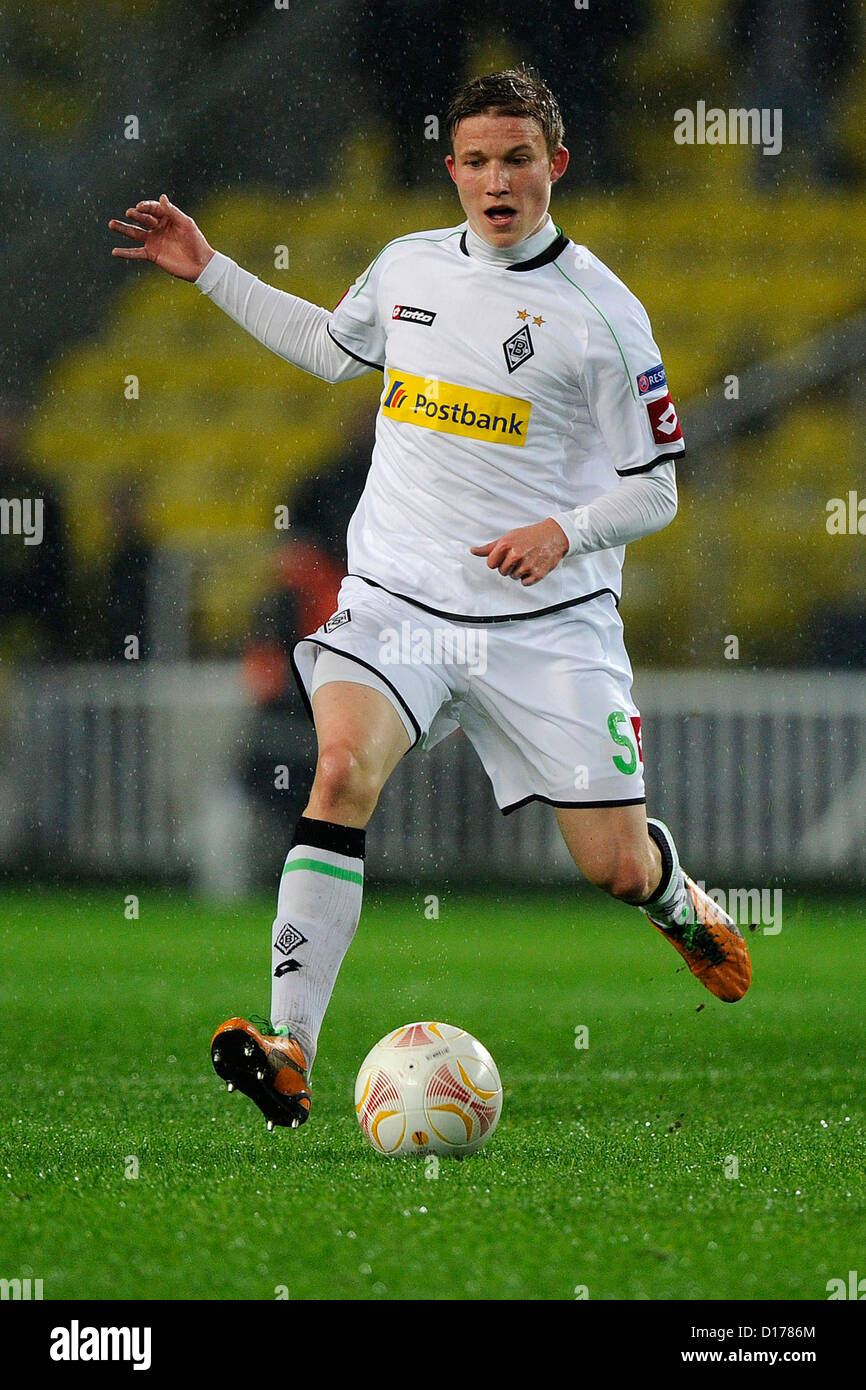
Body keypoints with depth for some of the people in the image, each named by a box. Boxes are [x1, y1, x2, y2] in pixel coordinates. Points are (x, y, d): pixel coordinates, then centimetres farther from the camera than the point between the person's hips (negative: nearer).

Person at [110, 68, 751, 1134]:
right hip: (395, 597, 2)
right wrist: (208, 272, 25)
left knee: (616, 867, 1)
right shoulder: (407, 266, 8)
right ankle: (288, 1052, -35)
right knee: (344, 765, -27)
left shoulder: (602, 312, -4)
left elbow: (654, 491, 1)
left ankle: (675, 896, 43)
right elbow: (331, 348, 30)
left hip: (545, 621, -2)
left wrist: (564, 533, -18)